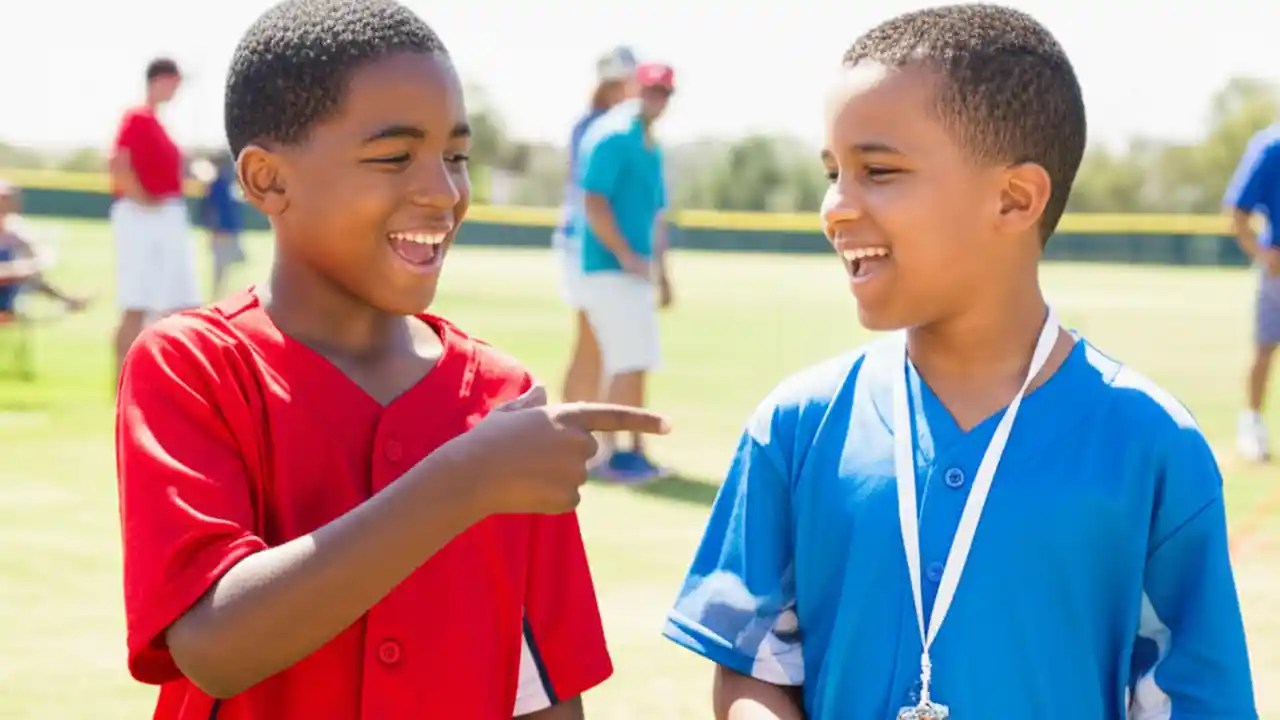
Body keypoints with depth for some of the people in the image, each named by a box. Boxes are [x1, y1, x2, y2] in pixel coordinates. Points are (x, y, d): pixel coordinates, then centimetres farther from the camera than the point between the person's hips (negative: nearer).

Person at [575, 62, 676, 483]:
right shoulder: (613, 136, -10)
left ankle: (634, 452, 17)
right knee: (628, 362, -12)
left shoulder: (652, 148, 18)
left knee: (638, 364, 11)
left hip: (637, 271, 9)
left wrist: (661, 272, 21)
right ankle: (614, 453, -7)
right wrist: (625, 254, -22)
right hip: (608, 268, -9)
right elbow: (593, 201, -18)